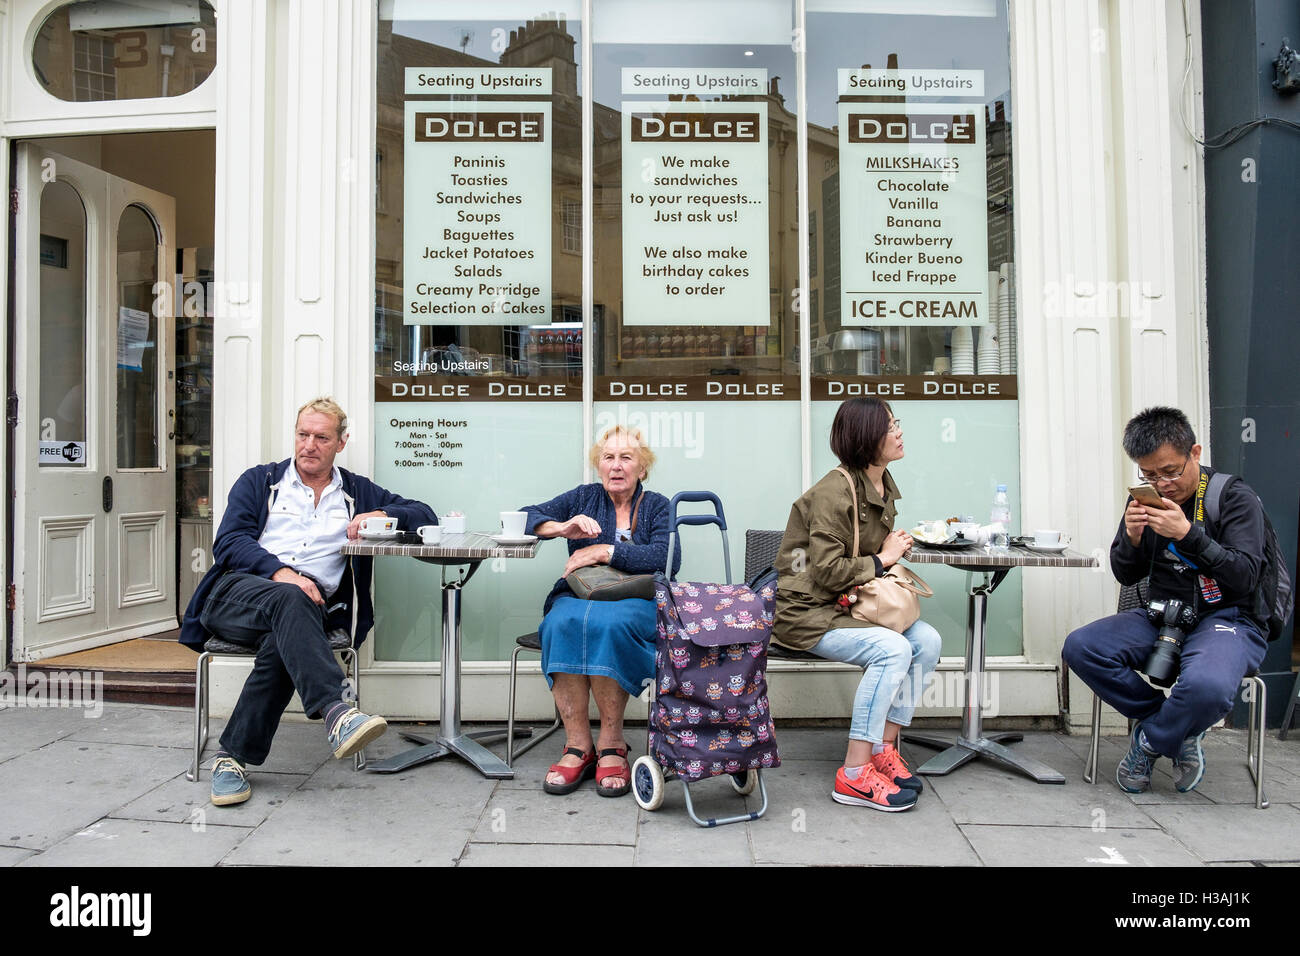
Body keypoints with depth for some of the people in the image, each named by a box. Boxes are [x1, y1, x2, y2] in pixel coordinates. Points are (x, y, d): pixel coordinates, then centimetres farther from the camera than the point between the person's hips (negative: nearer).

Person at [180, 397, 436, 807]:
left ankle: (234, 756, -23)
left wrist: (382, 516, -4)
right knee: (290, 599, -36)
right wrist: (280, 573, -15)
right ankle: (334, 711, -51)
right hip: (239, 592, -1)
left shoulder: (357, 493, 22)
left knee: (281, 644, -34)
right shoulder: (259, 481, 19)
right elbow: (228, 542, 4)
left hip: (308, 608, 1)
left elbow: (425, 515, 18)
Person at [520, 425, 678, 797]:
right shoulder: (583, 497, 18)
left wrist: (605, 552, -12)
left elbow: (666, 559, -7)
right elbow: (526, 516, 11)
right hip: (579, 595, 2)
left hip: (636, 602, -2)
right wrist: (562, 527, -8)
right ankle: (578, 745, -28)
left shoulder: (657, 506, 11)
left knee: (608, 624, -37)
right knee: (563, 623, -34)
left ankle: (612, 744, -25)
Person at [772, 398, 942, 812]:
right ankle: (855, 774, -19)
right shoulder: (834, 492, -19)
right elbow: (827, 571, -22)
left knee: (927, 640, -11)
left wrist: (894, 549, 2)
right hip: (805, 611, -9)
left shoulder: (884, 487, 10)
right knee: (892, 648, -27)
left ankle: (884, 748, -1)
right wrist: (882, 560, -11)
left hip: (848, 605, 9)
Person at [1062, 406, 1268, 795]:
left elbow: (1244, 577, -15)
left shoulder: (1234, 497, -6)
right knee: (1080, 647, -21)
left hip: (1225, 618, -5)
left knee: (1206, 686, -39)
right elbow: (1126, 575, 9)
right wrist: (1131, 538, -12)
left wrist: (1188, 535, -27)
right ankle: (1178, 732, -5)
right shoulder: (1146, 499, 6)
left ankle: (1149, 741, -4)